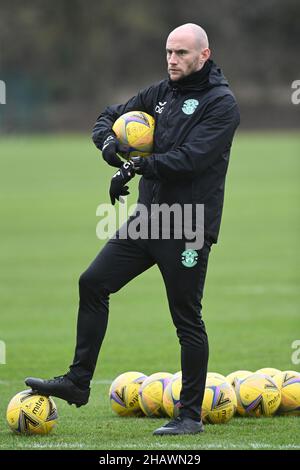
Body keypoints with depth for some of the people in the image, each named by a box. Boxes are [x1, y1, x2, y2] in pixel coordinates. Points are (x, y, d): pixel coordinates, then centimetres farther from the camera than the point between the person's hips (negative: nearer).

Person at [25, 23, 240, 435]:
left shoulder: (221, 103, -11)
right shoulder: (161, 93, 11)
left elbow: (191, 158, -21)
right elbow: (110, 117, 20)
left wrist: (138, 165, -16)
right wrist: (110, 143, -3)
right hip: (148, 217, 7)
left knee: (188, 320, -1)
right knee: (93, 283, 2)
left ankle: (191, 415, 8)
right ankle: (78, 382, 9)